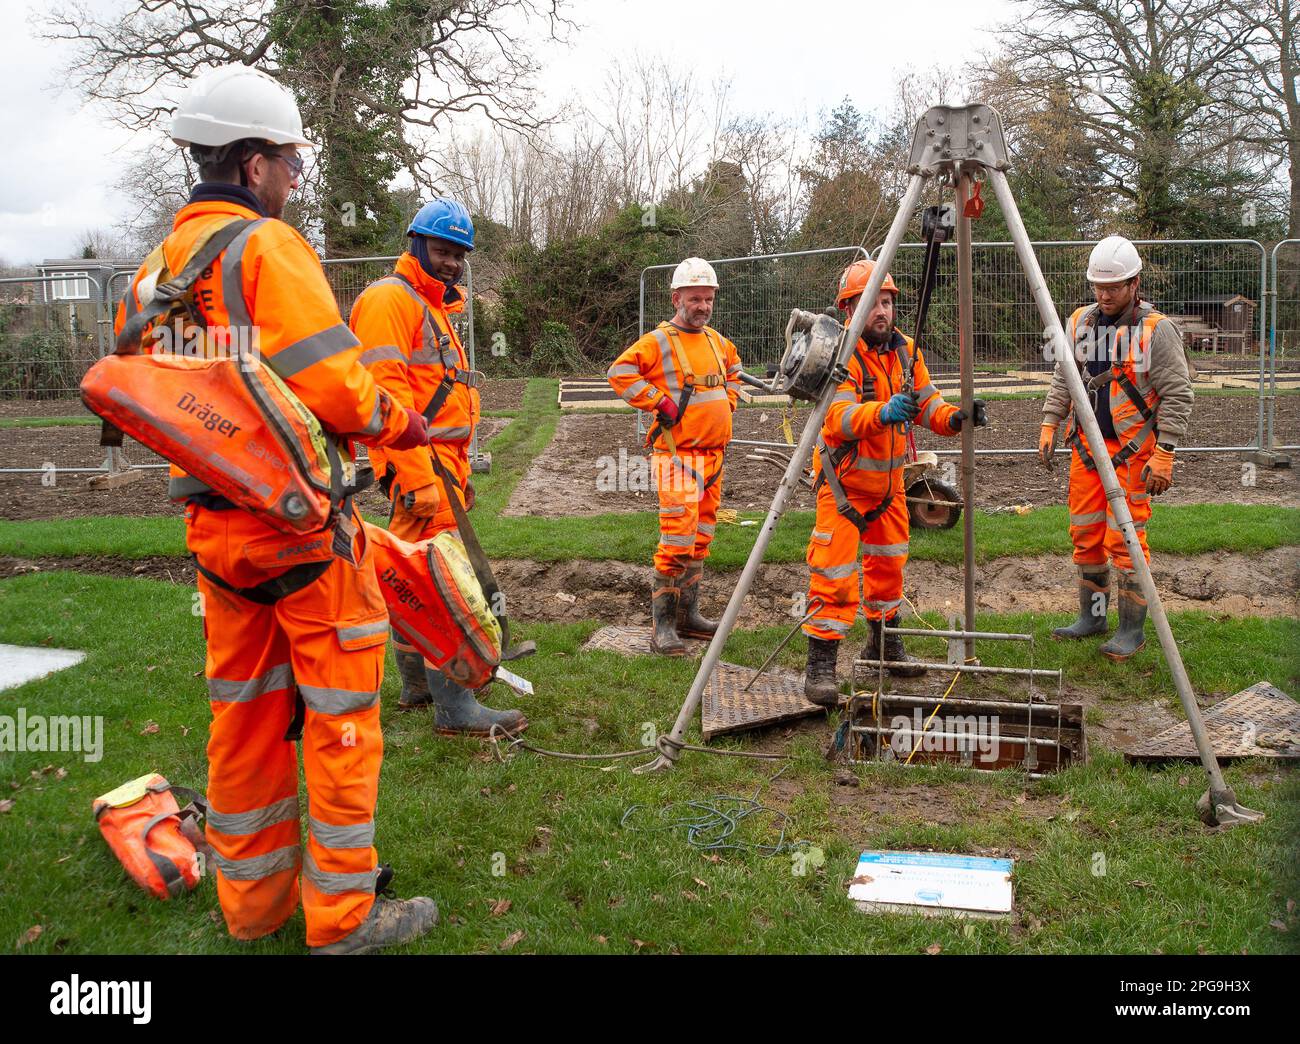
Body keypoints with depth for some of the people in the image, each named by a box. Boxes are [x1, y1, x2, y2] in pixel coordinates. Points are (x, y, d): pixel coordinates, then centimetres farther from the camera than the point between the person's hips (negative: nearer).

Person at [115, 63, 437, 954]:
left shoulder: (156, 268, 13)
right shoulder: (268, 247, -13)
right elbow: (332, 383, -20)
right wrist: (398, 423, -3)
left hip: (212, 521, 8)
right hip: (299, 521, -8)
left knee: (246, 712, 16)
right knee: (341, 710, 3)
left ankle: (253, 899, 28)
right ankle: (343, 912, 12)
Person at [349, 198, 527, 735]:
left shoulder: (433, 306, 23)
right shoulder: (389, 299, -10)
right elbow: (386, 393, -21)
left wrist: (458, 468, 26)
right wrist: (418, 475, -26)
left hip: (441, 462, 10)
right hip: (420, 464, -10)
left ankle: (416, 685, 26)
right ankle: (456, 708, -9)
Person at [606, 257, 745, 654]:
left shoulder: (716, 340, 14)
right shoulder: (658, 341, -10)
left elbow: (733, 368, 34)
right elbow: (620, 372, -18)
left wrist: (728, 400, 19)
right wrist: (659, 401, -19)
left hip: (714, 454, 8)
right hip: (679, 455, -8)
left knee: (701, 539, 13)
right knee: (678, 541, -12)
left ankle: (688, 614, 23)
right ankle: (663, 626, -7)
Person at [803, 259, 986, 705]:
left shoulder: (906, 349, 3)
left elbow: (927, 403, 2)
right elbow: (838, 418, -33)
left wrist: (955, 417, -19)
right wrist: (882, 412, -51)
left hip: (889, 478, 7)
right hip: (844, 480, -7)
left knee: (889, 563, 18)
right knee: (835, 572, -10)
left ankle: (884, 644, 34)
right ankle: (820, 665, -4)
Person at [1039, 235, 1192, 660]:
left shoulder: (1157, 330, -9)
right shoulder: (1080, 322, 8)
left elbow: (1177, 396, -9)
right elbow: (1062, 380, 17)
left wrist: (1164, 454, -15)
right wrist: (1049, 424, 7)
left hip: (1132, 450, -6)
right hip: (1086, 447, 6)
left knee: (1125, 540, -5)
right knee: (1085, 535, 10)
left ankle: (1132, 629, 6)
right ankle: (1092, 616, 24)